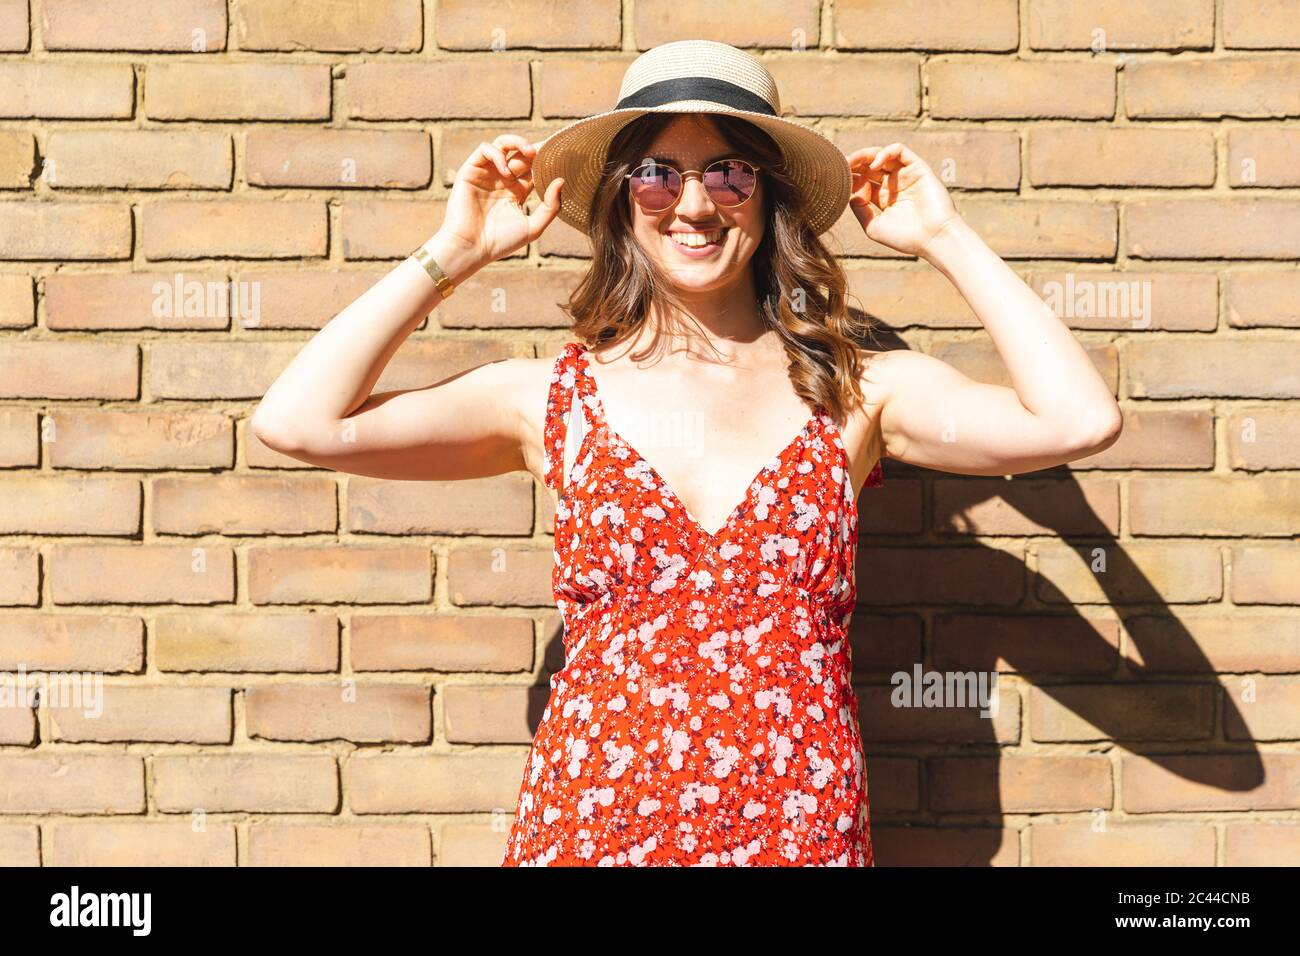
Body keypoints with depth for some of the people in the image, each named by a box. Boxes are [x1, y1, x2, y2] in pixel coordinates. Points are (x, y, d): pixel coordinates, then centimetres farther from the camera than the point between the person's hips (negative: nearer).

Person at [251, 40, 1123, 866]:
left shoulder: (856, 391, 2)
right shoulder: (556, 398, 2)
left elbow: (1080, 420, -11)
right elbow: (299, 422, -5)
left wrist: (944, 238, -2)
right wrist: (458, 253, 0)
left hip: (804, 829, 0)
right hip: (590, 824, 0)